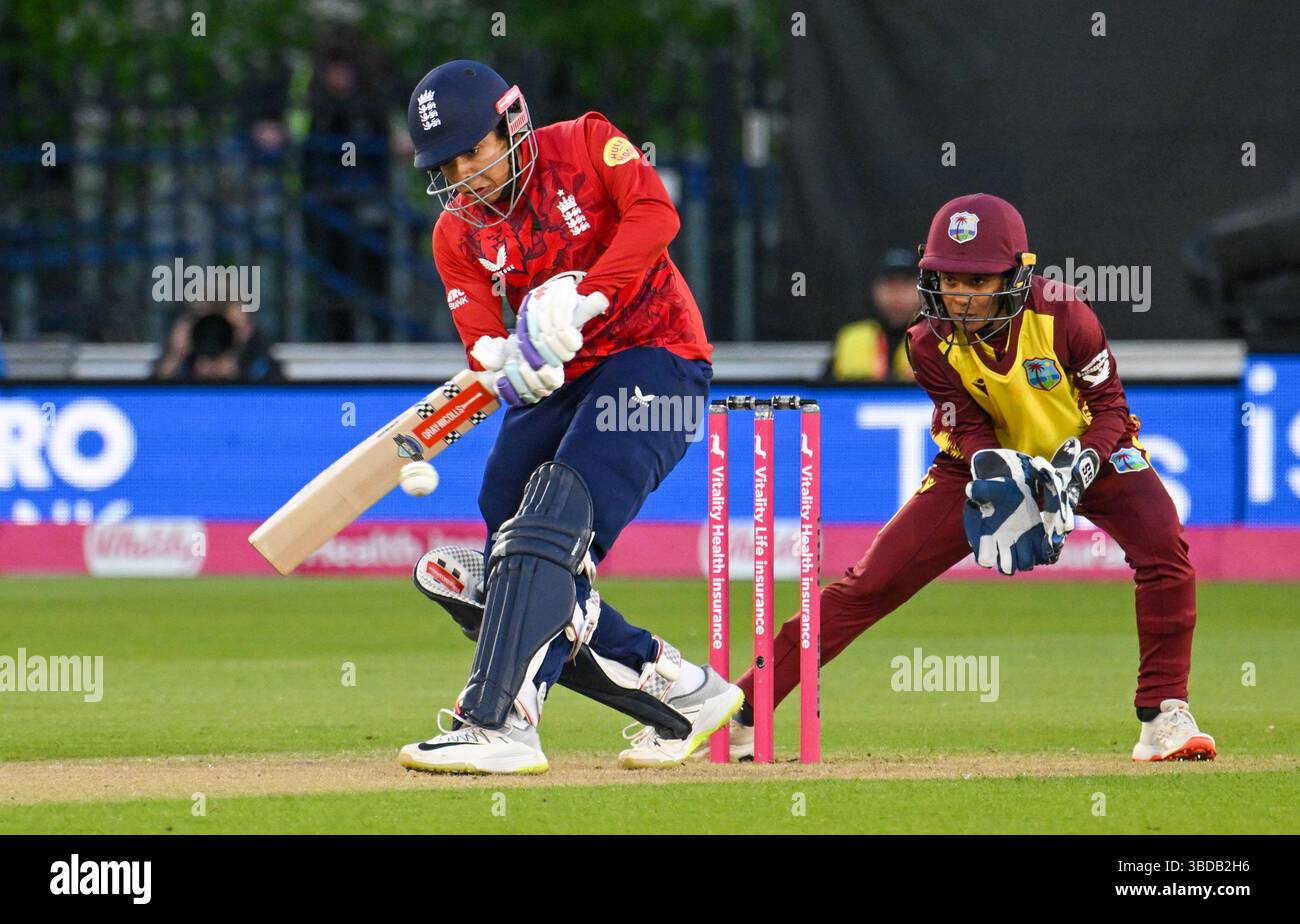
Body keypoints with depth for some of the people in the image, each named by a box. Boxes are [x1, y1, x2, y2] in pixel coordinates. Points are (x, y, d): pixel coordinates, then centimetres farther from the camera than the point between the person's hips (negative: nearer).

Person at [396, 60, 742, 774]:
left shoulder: (585, 146, -3)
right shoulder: (458, 233, 8)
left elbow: (655, 214, -20)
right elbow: (485, 351, 1)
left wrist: (581, 300, -28)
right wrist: (503, 365, -24)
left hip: (653, 358, -7)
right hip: (559, 386, 7)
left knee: (558, 516, -26)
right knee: (508, 575, 0)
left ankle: (502, 723, -36)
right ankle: (683, 692, 12)